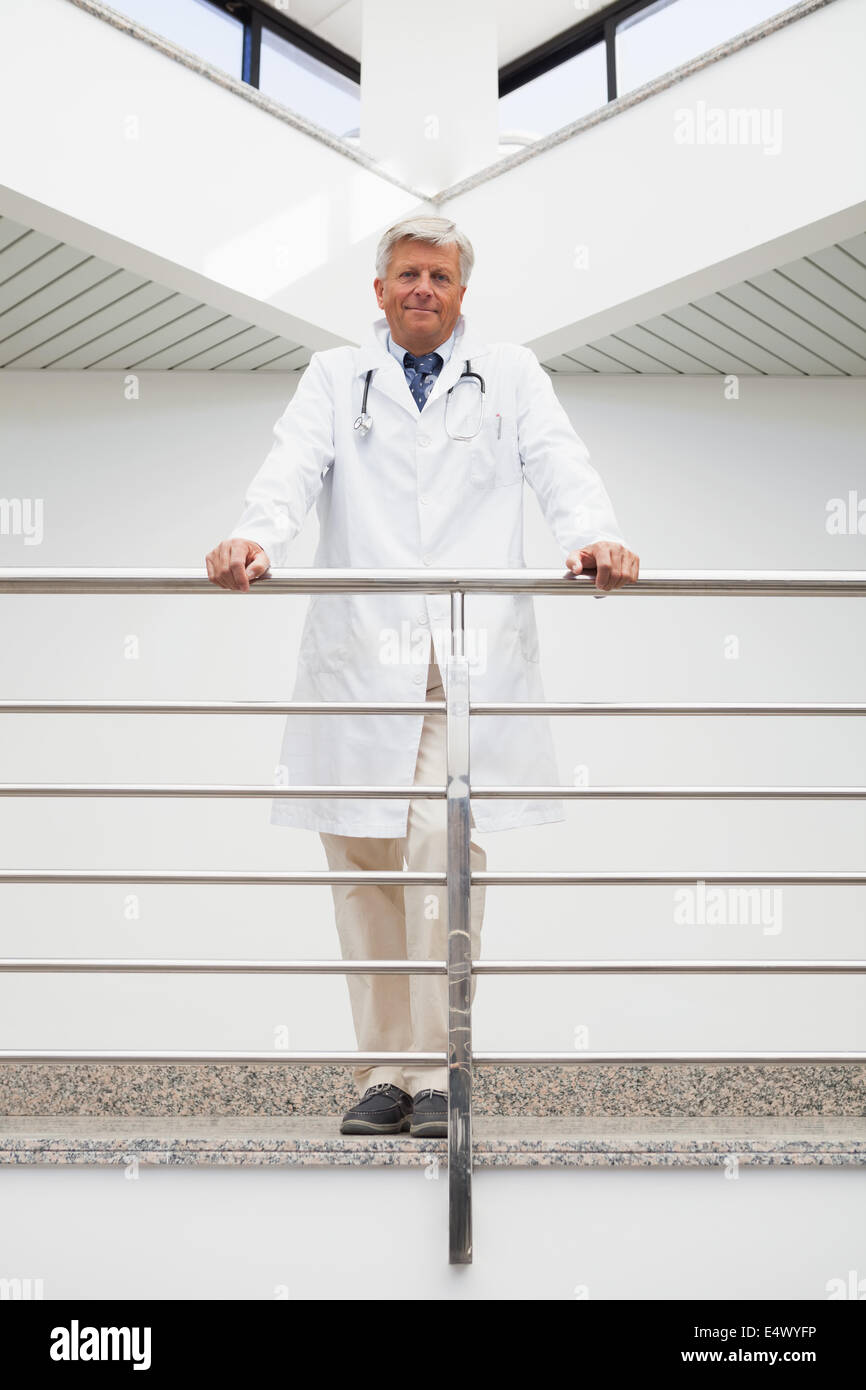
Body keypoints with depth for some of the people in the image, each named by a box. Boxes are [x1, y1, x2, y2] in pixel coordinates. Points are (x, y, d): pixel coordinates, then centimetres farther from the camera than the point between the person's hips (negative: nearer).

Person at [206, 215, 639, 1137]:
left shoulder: (511, 376, 16)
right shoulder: (335, 378, 17)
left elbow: (560, 466, 0)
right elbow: (294, 467, -1)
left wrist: (594, 538, -22)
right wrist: (253, 538, -22)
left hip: (471, 657, -1)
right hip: (361, 656, 2)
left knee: (445, 848, -11)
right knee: (363, 859, 2)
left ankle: (436, 1070, 0)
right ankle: (382, 1069, 14)